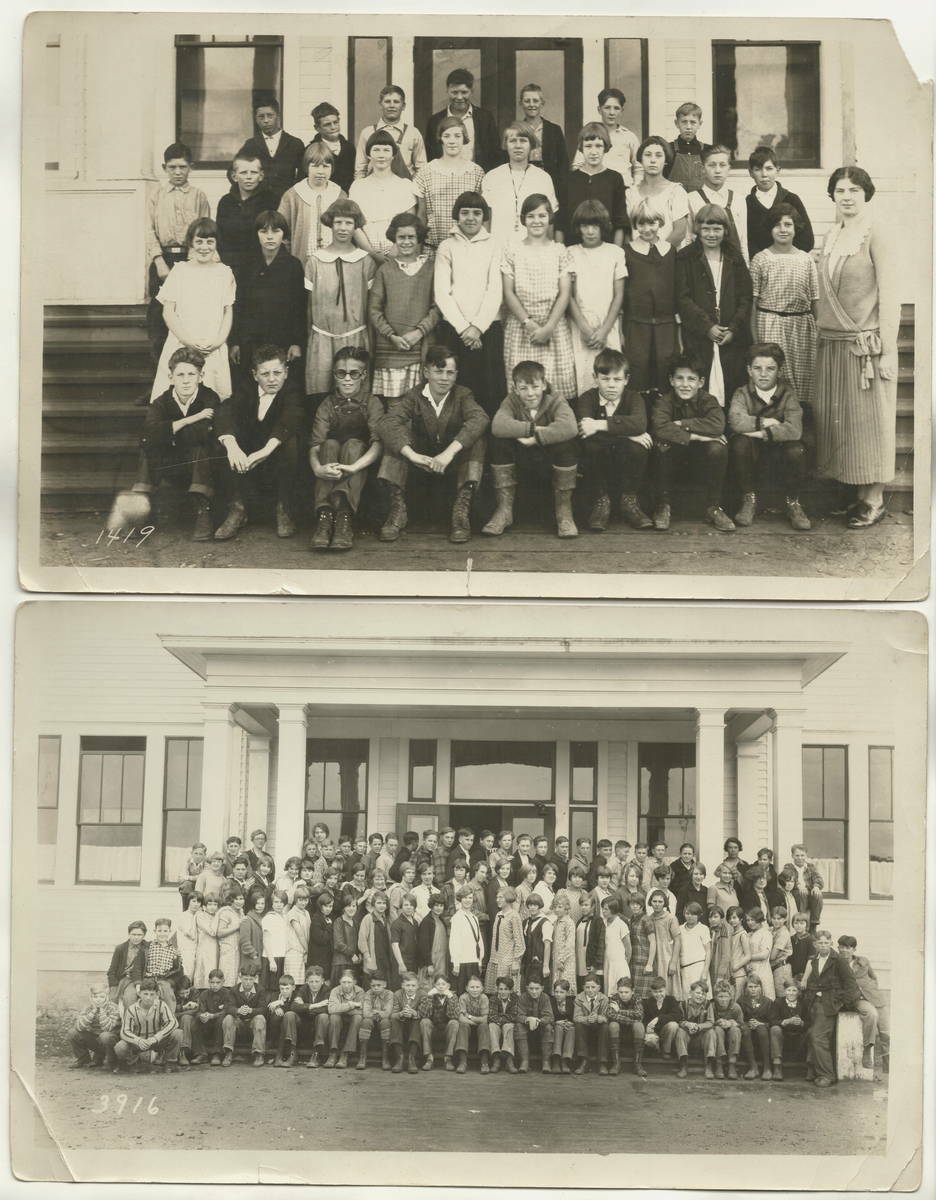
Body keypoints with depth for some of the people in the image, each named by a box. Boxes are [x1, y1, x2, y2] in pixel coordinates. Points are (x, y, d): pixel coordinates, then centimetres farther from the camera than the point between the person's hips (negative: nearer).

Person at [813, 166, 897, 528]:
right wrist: (821, 334, 8)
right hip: (831, 342, 7)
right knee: (835, 418, 7)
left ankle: (874, 500, 7)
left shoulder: (874, 236, -7)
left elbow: (888, 295, -10)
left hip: (866, 342, -7)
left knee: (868, 420, -1)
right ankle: (858, 494, 16)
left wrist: (888, 350, -13)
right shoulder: (831, 237, 12)